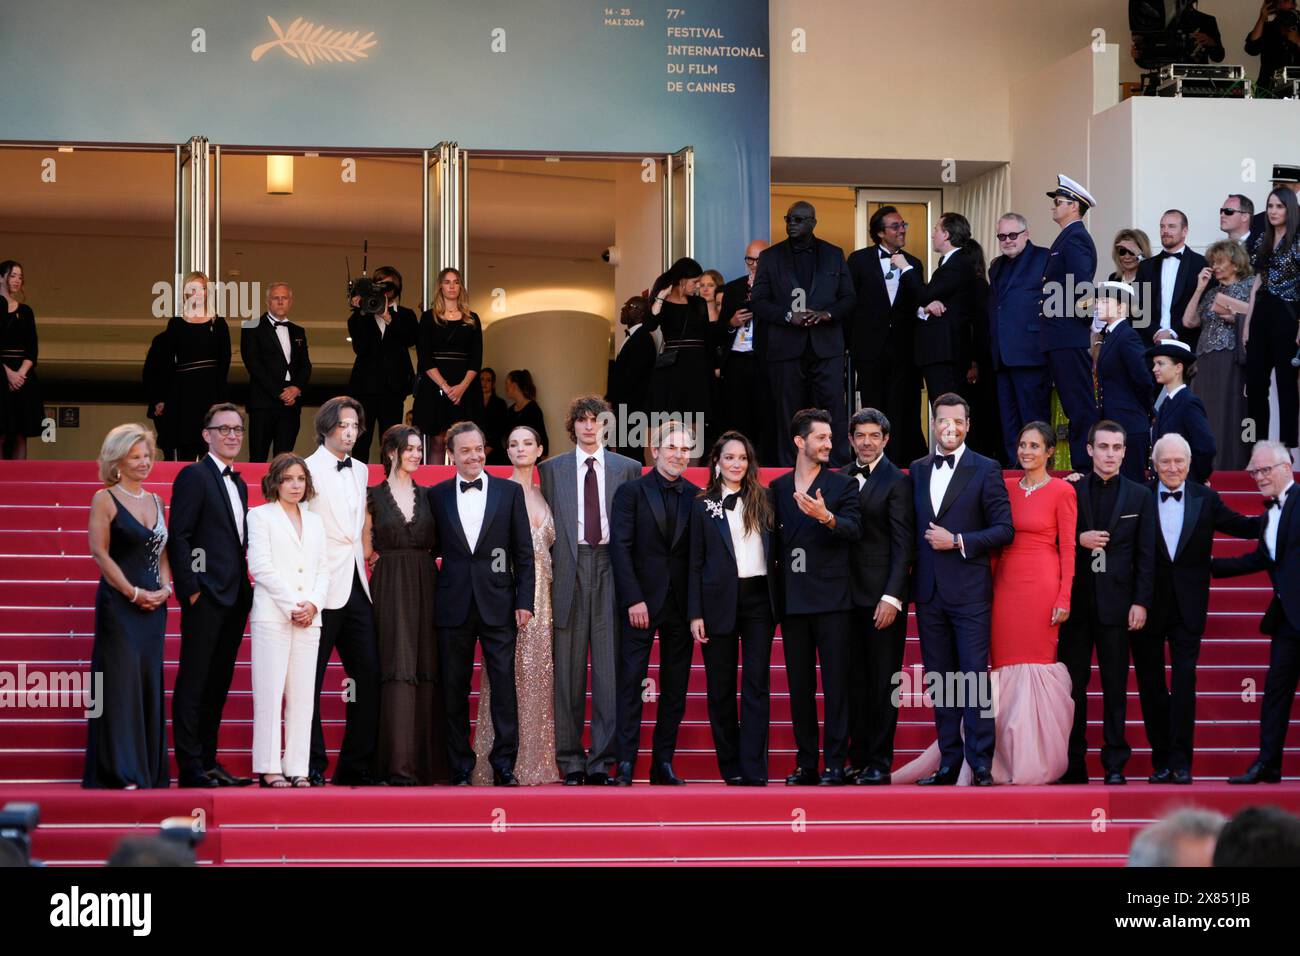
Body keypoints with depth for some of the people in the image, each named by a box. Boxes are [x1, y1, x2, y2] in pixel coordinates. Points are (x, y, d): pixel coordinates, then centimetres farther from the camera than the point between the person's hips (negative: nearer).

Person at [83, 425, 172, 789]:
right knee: (121, 682, -6)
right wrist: (134, 593, -14)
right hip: (118, 604, -6)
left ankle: (150, 770, 9)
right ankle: (119, 772, -4)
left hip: (154, 603, 6)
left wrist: (165, 587, -2)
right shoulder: (105, 500, -3)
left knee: (150, 683, 6)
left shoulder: (155, 501, 15)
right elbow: (100, 553, -10)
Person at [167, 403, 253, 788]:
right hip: (207, 597, -8)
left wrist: (246, 587, 11)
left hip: (235, 597, 8)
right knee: (193, 682, -4)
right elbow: (178, 537, -12)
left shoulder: (238, 484, 18)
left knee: (218, 684, 11)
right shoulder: (194, 475, -6)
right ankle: (190, 767, -3)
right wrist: (191, 589, -17)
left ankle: (208, 763, 16)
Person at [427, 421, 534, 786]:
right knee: (454, 689, 4)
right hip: (454, 604, 1)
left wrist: (524, 601, -1)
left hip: (498, 604, -1)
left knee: (504, 684, -4)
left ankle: (504, 765, 2)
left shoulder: (510, 492, 6)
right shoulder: (437, 495, 7)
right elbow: (432, 547, 10)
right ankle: (460, 767, 10)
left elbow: (523, 552, 5)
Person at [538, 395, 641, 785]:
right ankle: (571, 760, 4)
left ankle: (602, 760, 0)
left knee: (609, 666, -2)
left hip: (612, 568, 0)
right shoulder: (552, 469, 12)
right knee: (569, 667, 0)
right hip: (570, 570, 0)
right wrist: (547, 575, 0)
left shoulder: (627, 469, 11)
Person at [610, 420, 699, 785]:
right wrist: (633, 600, -12)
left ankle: (664, 762, 10)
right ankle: (625, 764, -5)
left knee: (676, 687, 4)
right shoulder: (631, 492, 1)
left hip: (682, 603, 3)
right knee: (631, 683, -6)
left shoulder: (696, 497, 9)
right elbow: (620, 548, -4)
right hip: (642, 601, -3)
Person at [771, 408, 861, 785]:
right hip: (793, 599, 3)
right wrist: (774, 593, 4)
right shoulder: (778, 488, 12)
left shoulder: (843, 485, 4)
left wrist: (826, 517, -30)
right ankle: (806, 764, 12)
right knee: (799, 686, 6)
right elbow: (775, 539, 12)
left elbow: (852, 529, -11)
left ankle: (835, 764, -4)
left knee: (836, 683, -5)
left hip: (832, 598, -3)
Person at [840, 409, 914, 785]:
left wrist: (892, 597, -16)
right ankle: (858, 759, 13)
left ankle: (879, 763, 3)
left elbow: (903, 543, -9)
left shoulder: (897, 482, -5)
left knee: (882, 681, 0)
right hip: (849, 595, 5)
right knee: (854, 680, 7)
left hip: (882, 598, -5)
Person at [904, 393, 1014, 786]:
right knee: (939, 680, 8)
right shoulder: (917, 470, 12)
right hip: (929, 591, 5)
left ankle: (981, 765, -3)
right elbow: (913, 527, 15)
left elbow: (1004, 529, -5)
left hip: (969, 592, -5)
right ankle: (949, 764, 14)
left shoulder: (985, 470, -2)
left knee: (974, 678, -6)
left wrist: (957, 542, -14)